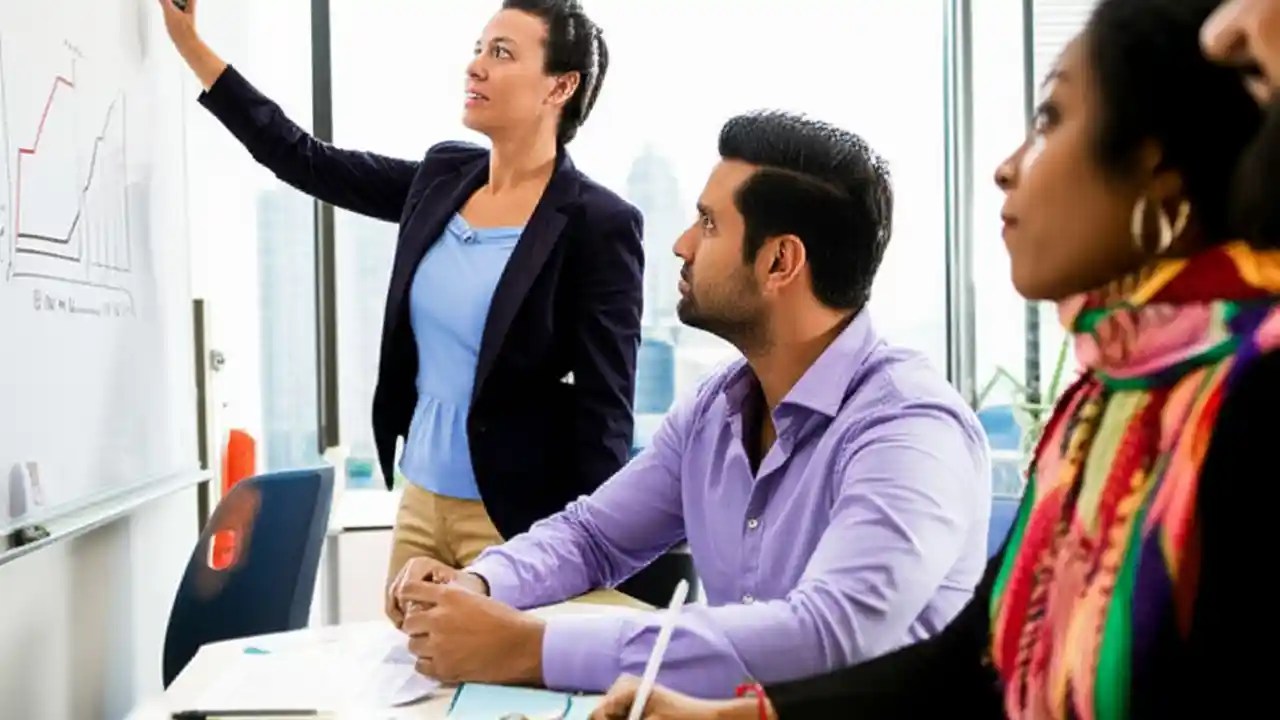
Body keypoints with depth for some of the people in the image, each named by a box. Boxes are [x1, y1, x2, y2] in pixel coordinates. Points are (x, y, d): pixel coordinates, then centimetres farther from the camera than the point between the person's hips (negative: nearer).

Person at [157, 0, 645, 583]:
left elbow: (604, 417, -14)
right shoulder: (443, 178, 4)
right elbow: (303, 159, 13)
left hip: (518, 522, -6)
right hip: (421, 501, 6)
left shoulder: (599, 225, -14)